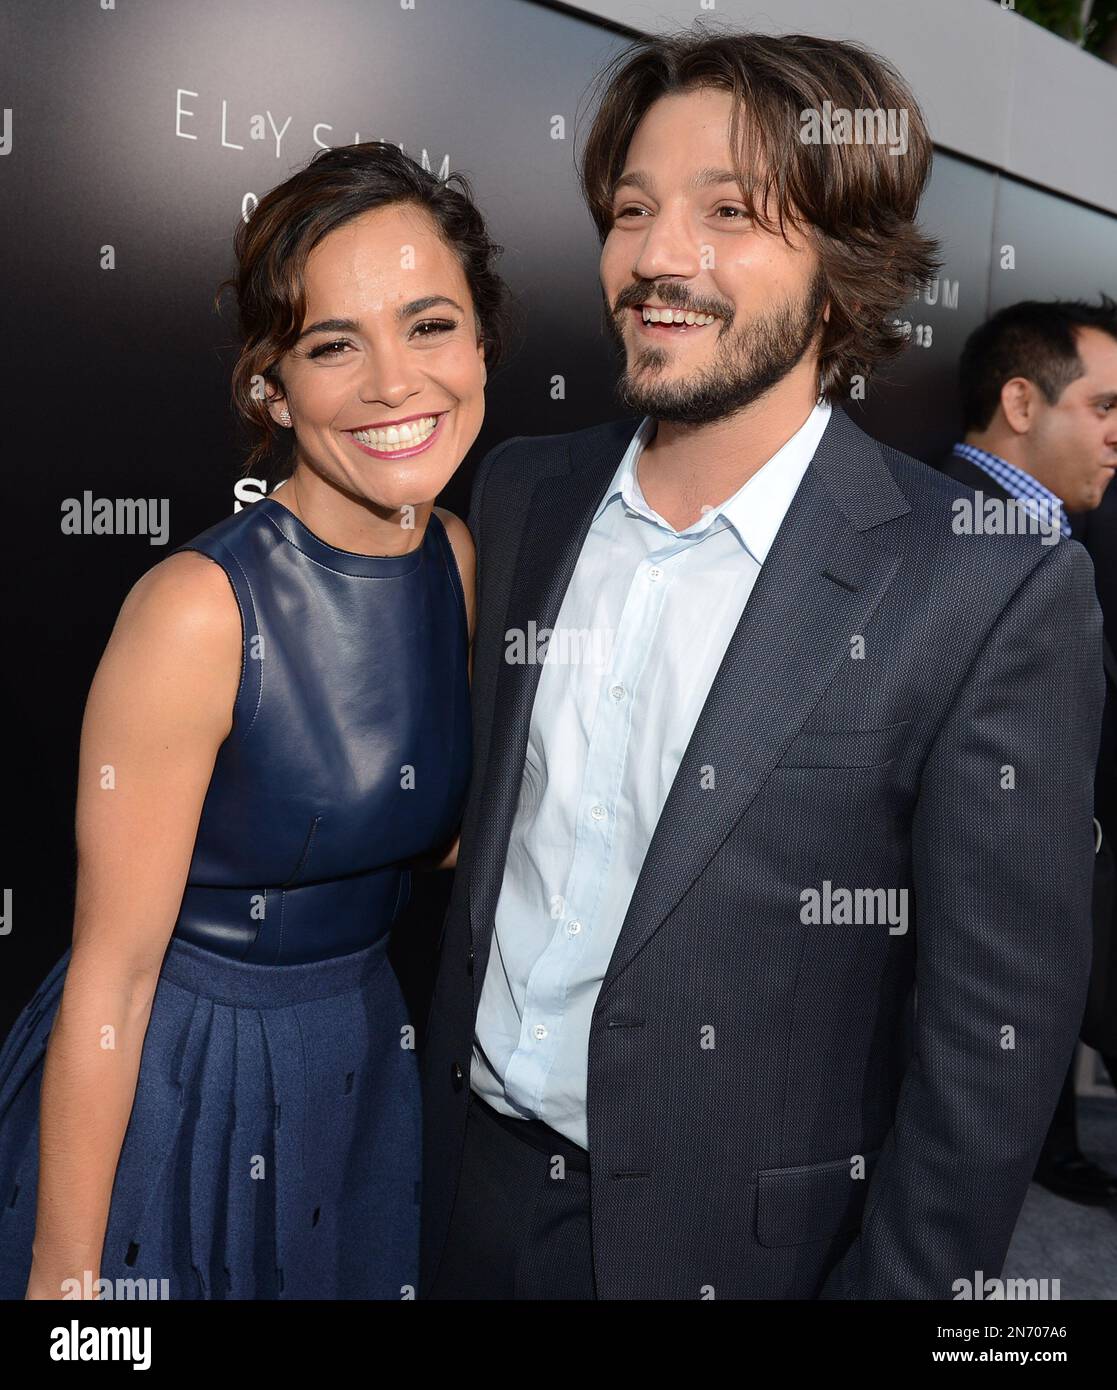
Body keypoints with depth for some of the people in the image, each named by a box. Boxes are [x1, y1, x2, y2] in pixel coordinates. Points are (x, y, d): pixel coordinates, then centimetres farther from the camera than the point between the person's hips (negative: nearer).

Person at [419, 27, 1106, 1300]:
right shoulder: (517, 494, -3)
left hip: (731, 1240, -4)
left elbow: (993, 1034, -14)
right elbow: (477, 828, 6)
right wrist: (424, 1134, 8)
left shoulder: (999, 591, -19)